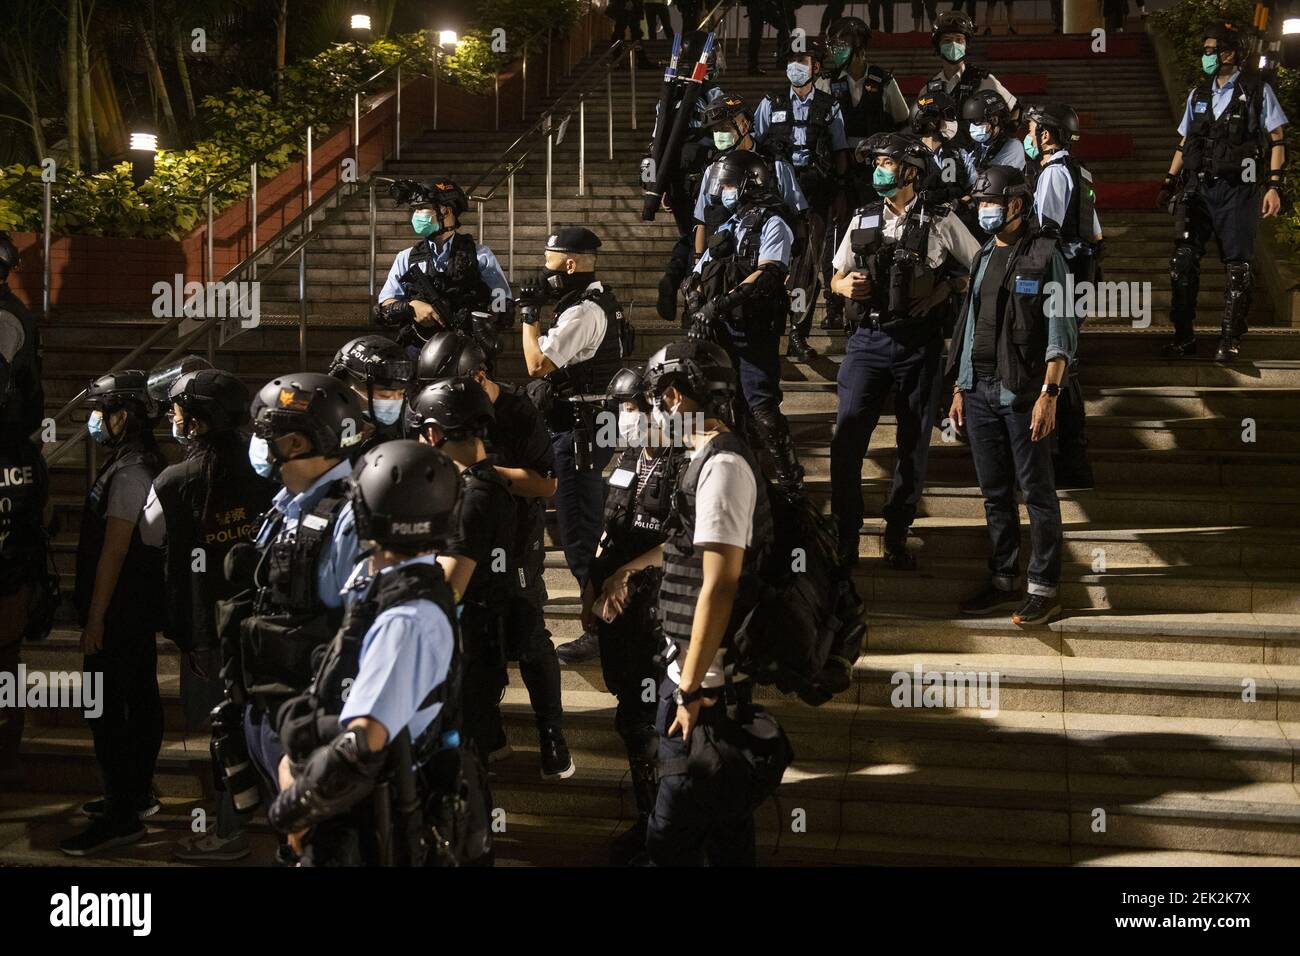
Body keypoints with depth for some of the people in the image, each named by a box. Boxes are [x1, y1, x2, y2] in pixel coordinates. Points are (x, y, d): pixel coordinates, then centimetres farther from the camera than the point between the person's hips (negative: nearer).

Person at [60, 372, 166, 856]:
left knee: (106, 711, -7)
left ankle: (120, 816, -3)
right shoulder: (144, 463, 12)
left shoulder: (126, 473, -19)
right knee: (141, 701, 16)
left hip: (119, 616, -10)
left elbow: (114, 551, -21)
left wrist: (95, 618, -19)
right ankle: (137, 794, 27)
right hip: (141, 612, 10)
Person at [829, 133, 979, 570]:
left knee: (914, 443, 6)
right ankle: (844, 537, -1)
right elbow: (837, 277, 18)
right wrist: (844, 285, -4)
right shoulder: (863, 220, 11)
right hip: (867, 340, 2)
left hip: (918, 344, -1)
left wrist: (945, 289, -7)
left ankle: (897, 536, 18)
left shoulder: (941, 222, 1)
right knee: (847, 437, -9)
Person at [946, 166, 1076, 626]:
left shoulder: (1044, 256, -5)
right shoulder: (984, 257, 16)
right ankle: (1004, 582, 20)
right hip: (980, 390, 7)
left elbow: (1060, 329, -10)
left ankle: (1044, 589, 4)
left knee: (1036, 491, -2)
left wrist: (1048, 394, -18)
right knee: (995, 492, 11)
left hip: (1022, 391, -7)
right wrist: (959, 388, 16)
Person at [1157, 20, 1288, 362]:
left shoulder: (1258, 90, 0)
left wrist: (1274, 186, -9)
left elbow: (1277, 140, -1)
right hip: (1198, 188, 4)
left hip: (1238, 189, -4)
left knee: (1238, 266, -1)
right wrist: (1169, 183, 12)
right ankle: (1184, 338, 1)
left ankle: (1230, 341, 5)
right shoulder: (1199, 94, 14)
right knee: (1183, 259, -6)